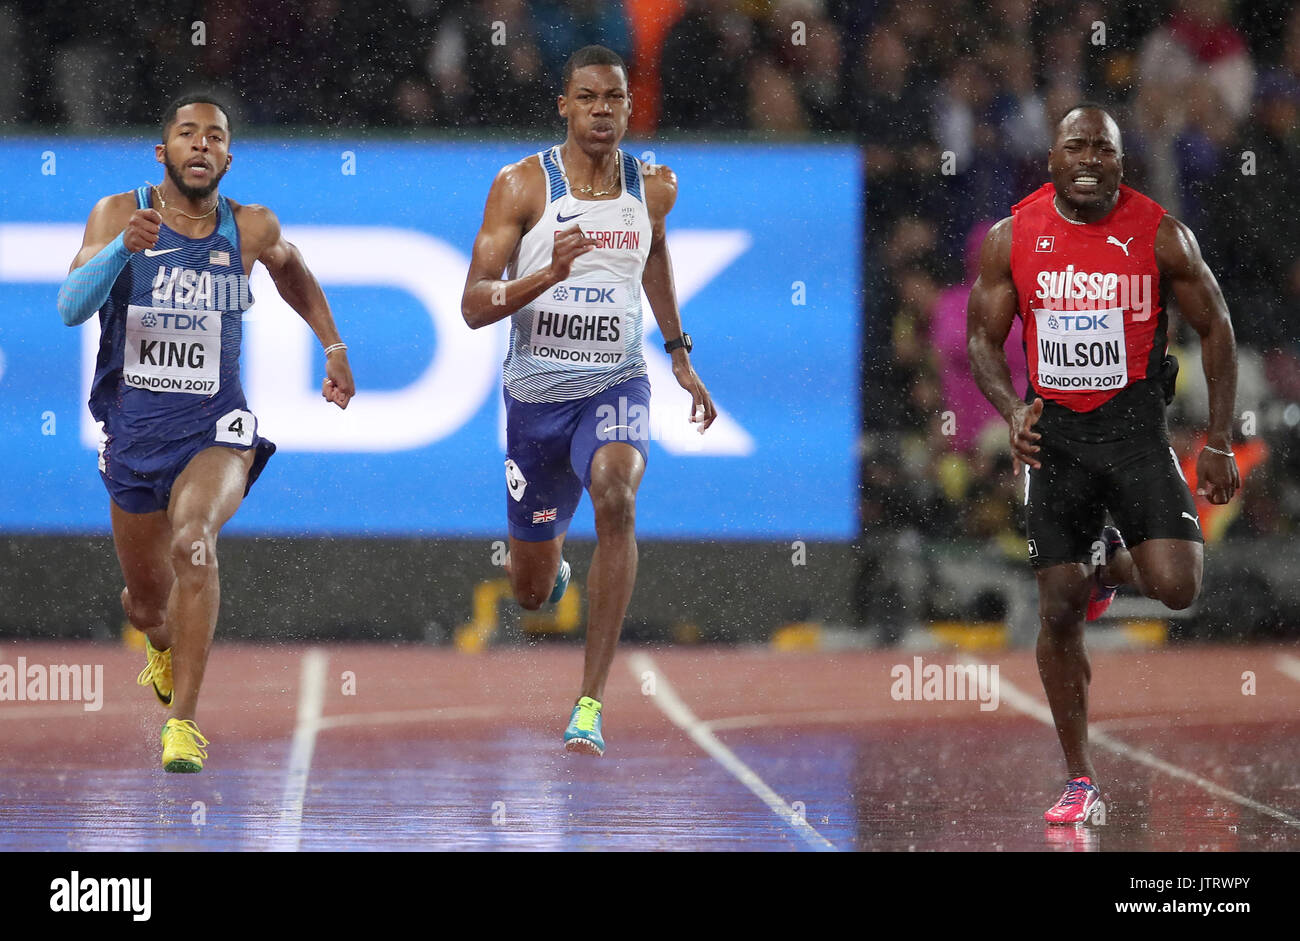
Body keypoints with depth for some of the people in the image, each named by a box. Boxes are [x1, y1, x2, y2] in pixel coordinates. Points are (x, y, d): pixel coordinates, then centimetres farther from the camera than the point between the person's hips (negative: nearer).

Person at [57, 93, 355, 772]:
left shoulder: (252, 229, 0)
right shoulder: (119, 214, -6)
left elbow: (290, 269, 25)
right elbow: (71, 307, -20)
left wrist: (332, 345, 21)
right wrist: (124, 247, -35)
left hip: (215, 428, -1)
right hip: (132, 431, 1)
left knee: (193, 545, -31)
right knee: (146, 601, 16)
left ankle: (183, 721, -30)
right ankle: (164, 646, 55)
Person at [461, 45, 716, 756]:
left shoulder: (653, 188, 0)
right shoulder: (522, 185, -11)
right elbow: (474, 306, -16)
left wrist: (680, 356, 28)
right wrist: (549, 275, -32)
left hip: (615, 384, 0)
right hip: (535, 390, 0)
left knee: (615, 498, -33)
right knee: (530, 591, 12)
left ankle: (590, 704, -31)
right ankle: (552, 569, 56)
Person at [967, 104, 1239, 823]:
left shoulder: (1160, 235, -6)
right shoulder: (1012, 238, -3)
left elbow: (1215, 330, 2)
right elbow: (983, 337, 5)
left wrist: (1219, 443, -2)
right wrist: (1012, 410, -15)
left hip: (1134, 422, -1)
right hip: (1053, 430, 1)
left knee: (1176, 587, -18)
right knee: (1058, 612, 0)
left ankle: (1109, 564, 20)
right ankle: (1080, 781, 14)